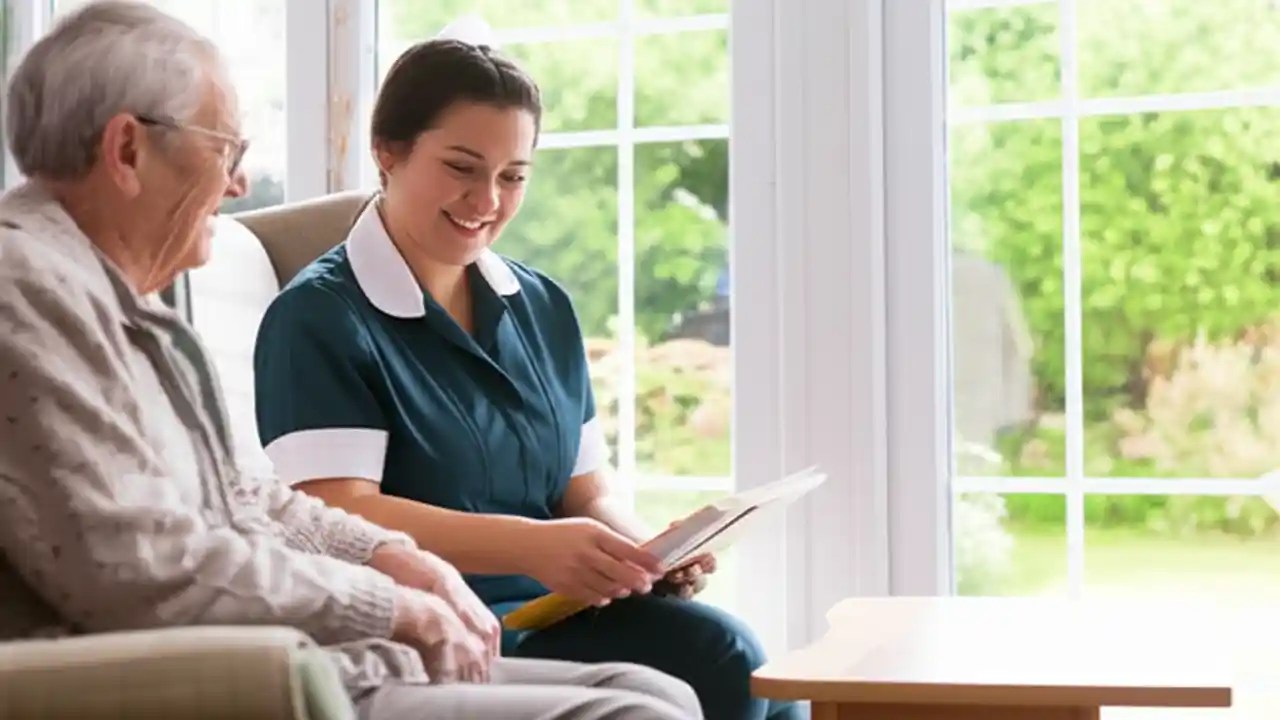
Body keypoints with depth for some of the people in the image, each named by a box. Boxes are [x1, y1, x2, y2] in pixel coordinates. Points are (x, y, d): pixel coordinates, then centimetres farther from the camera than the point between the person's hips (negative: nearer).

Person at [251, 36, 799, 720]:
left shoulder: (545, 309, 16)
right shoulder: (319, 317, -4)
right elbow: (339, 519, -14)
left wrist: (650, 552, -6)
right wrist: (531, 546, -27)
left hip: (556, 613, 6)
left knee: (729, 656, -26)